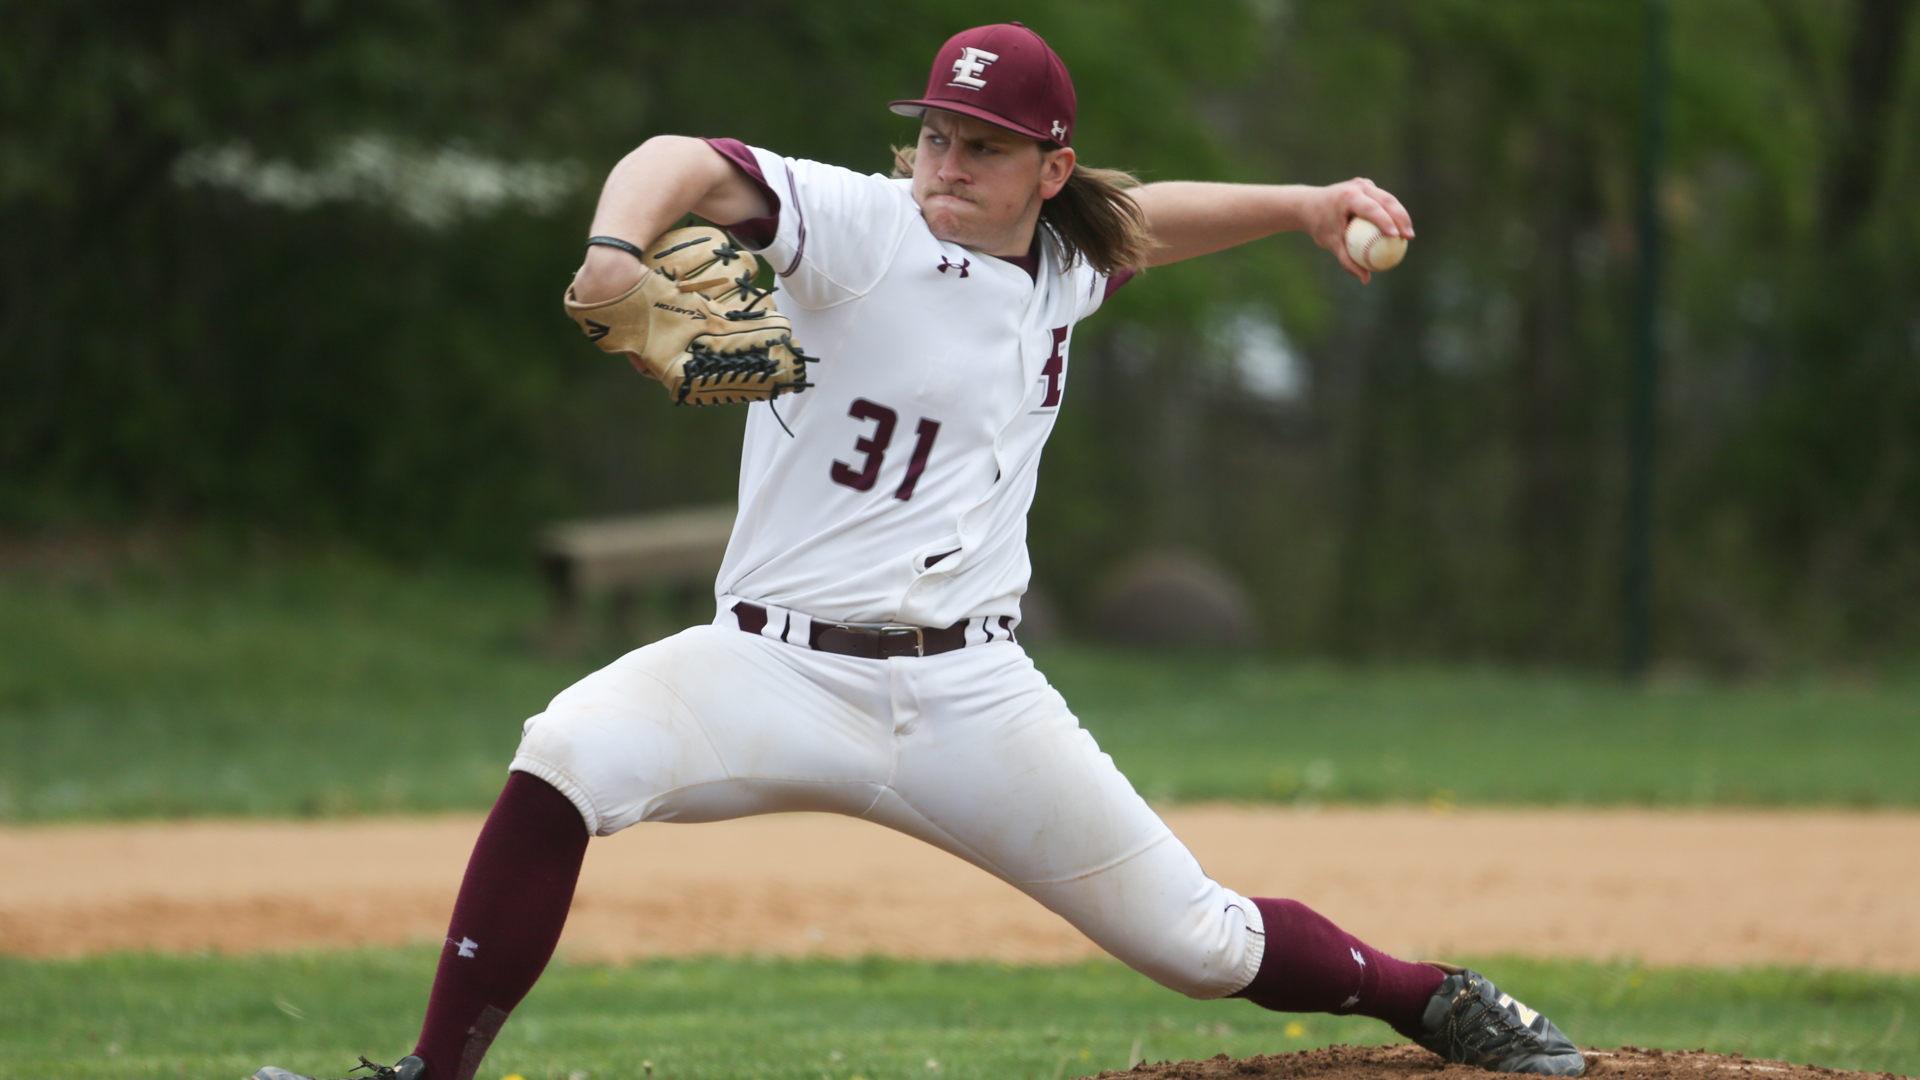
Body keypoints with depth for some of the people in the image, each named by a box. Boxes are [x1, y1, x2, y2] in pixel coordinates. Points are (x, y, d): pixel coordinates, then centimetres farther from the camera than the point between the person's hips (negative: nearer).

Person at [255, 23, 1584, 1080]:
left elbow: (1138, 220, 34)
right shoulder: (862, 228, -9)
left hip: (967, 694, 3)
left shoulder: (1061, 267, 8)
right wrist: (618, 246, -49)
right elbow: (686, 162, -28)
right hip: (775, 668, -3)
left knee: (1200, 942, 4)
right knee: (564, 762, -31)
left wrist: (1301, 205, 25)